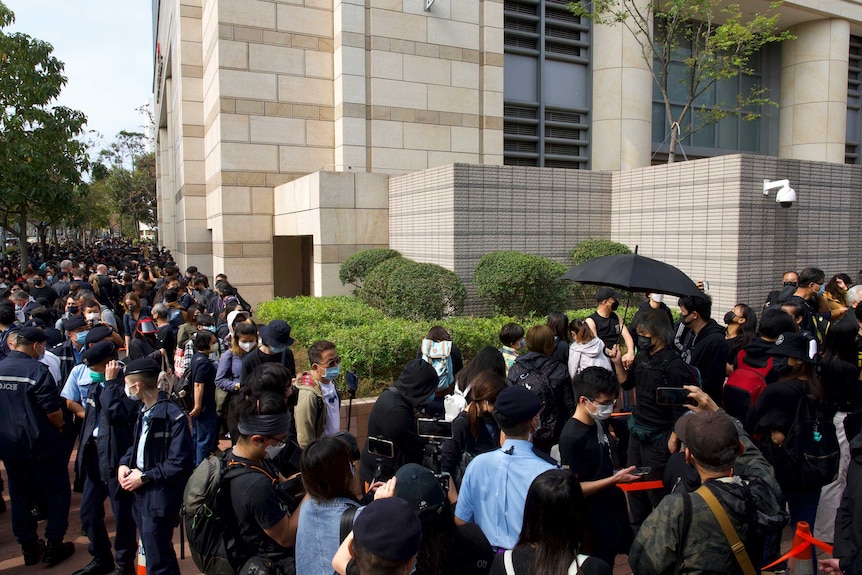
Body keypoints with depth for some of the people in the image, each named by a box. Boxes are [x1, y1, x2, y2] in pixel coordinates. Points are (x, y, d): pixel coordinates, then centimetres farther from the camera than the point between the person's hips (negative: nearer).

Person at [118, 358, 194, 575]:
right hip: (140, 493, 9)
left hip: (159, 498, -9)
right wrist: (124, 463, 1)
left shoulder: (173, 416, -20)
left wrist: (144, 477, -17)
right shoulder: (143, 411, 8)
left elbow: (180, 463, -21)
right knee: (154, 552, 22)